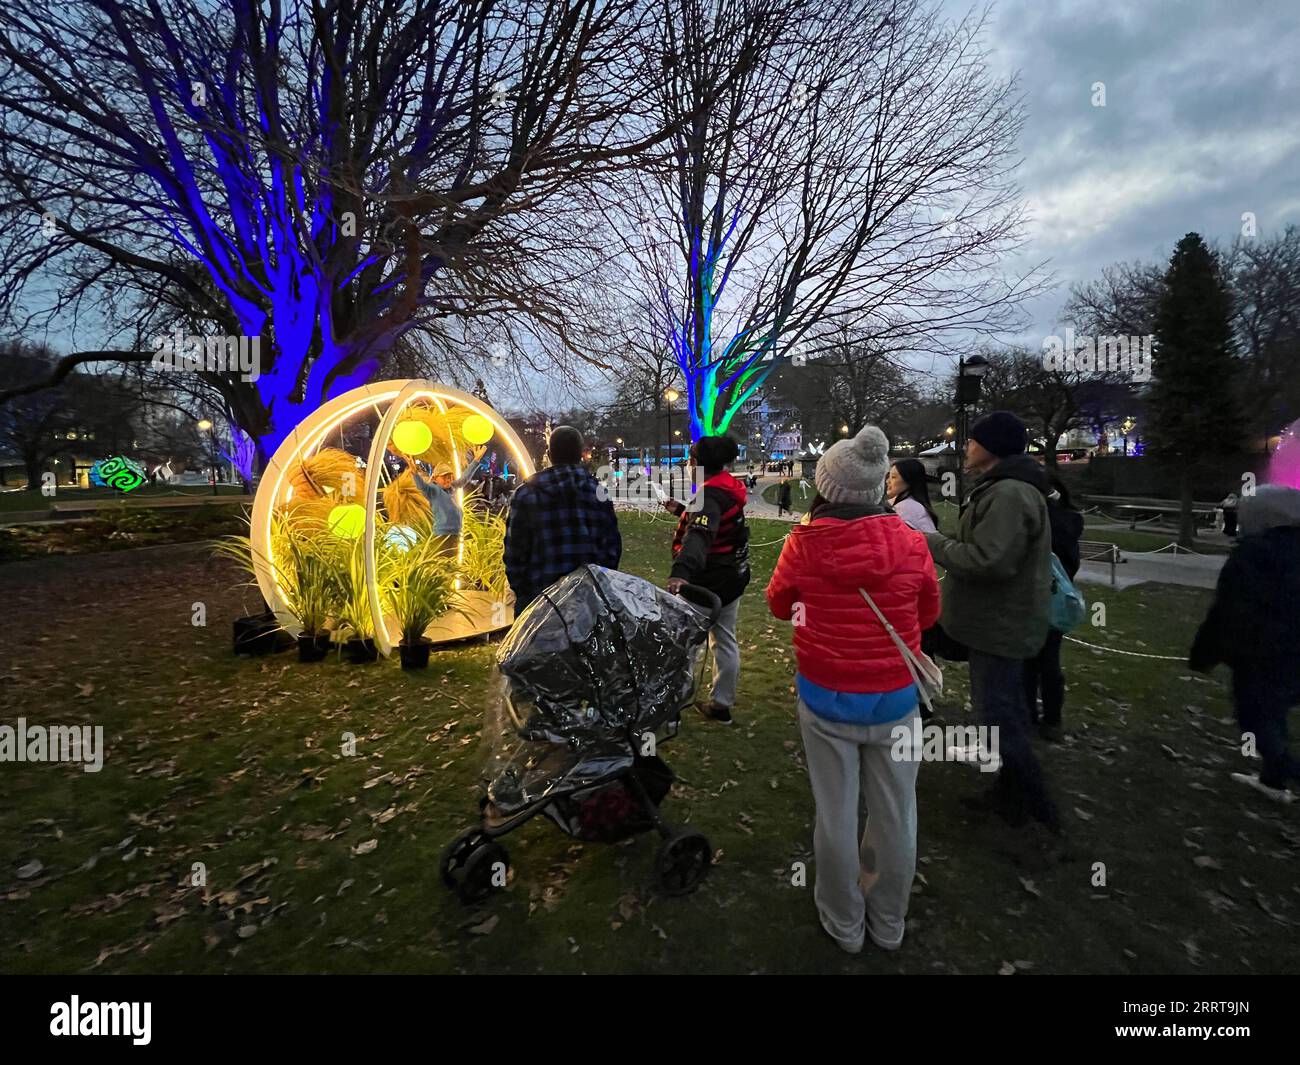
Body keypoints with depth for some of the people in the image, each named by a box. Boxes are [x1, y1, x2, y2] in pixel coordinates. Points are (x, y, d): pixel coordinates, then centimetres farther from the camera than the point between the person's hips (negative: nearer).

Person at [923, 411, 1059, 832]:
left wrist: (935, 543, -18)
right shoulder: (1004, 489, 13)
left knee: (996, 717, -2)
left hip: (1000, 626, -11)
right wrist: (946, 541, 5)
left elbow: (988, 561, -31)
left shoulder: (1009, 494, -23)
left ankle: (1037, 809, 12)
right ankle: (1012, 793, 34)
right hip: (1003, 621, 11)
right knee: (1007, 710, 20)